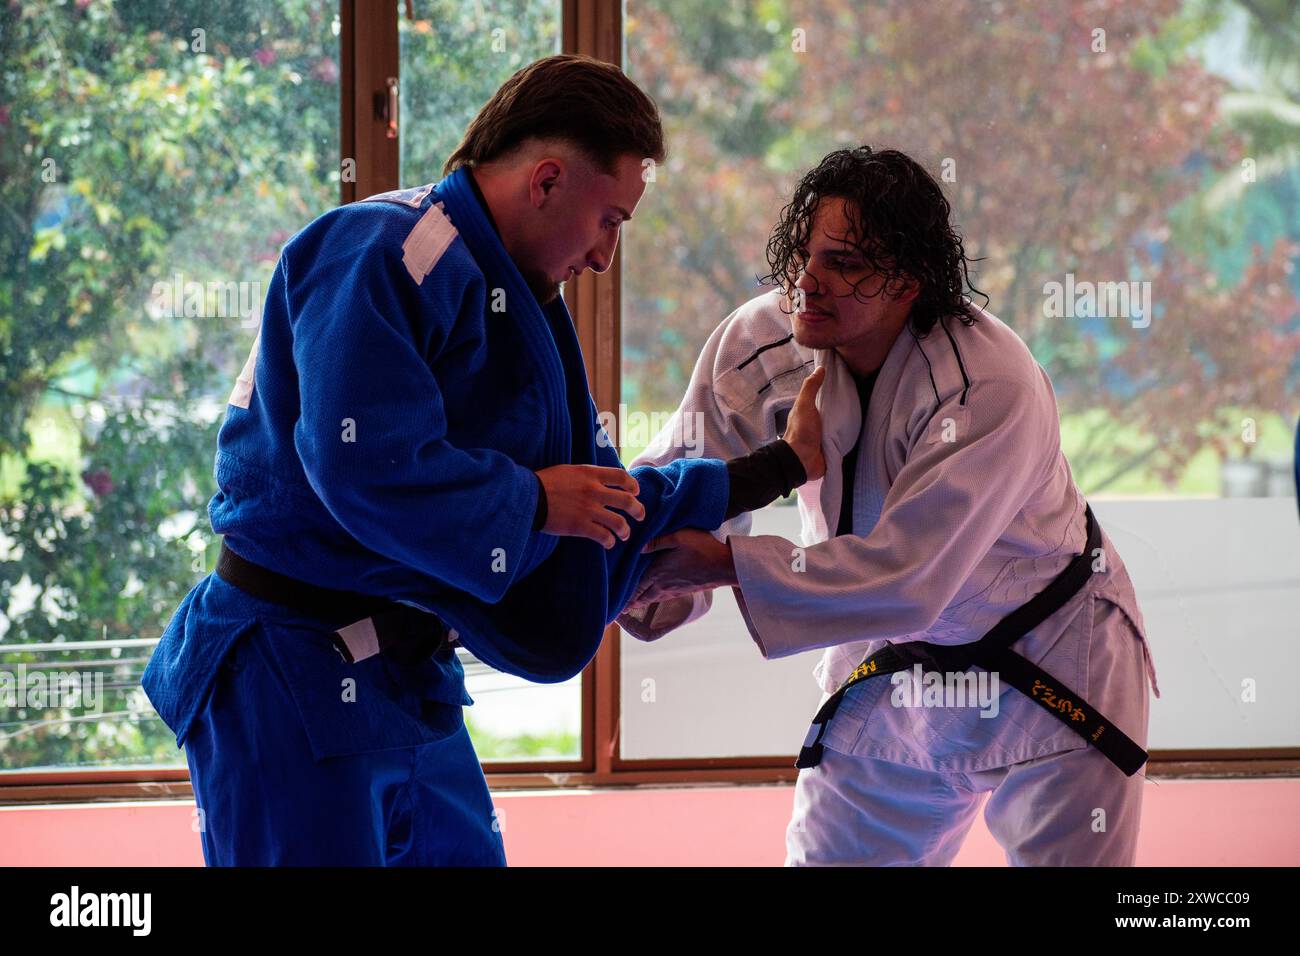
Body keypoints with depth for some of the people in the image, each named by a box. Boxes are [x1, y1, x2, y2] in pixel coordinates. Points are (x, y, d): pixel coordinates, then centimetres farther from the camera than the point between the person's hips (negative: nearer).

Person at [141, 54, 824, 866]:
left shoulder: (514, 297, 16)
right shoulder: (382, 253, -17)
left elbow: (607, 504, 20)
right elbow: (365, 467, -29)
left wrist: (781, 467, 20)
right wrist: (533, 502, -15)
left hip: (406, 679, 10)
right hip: (290, 680, -10)